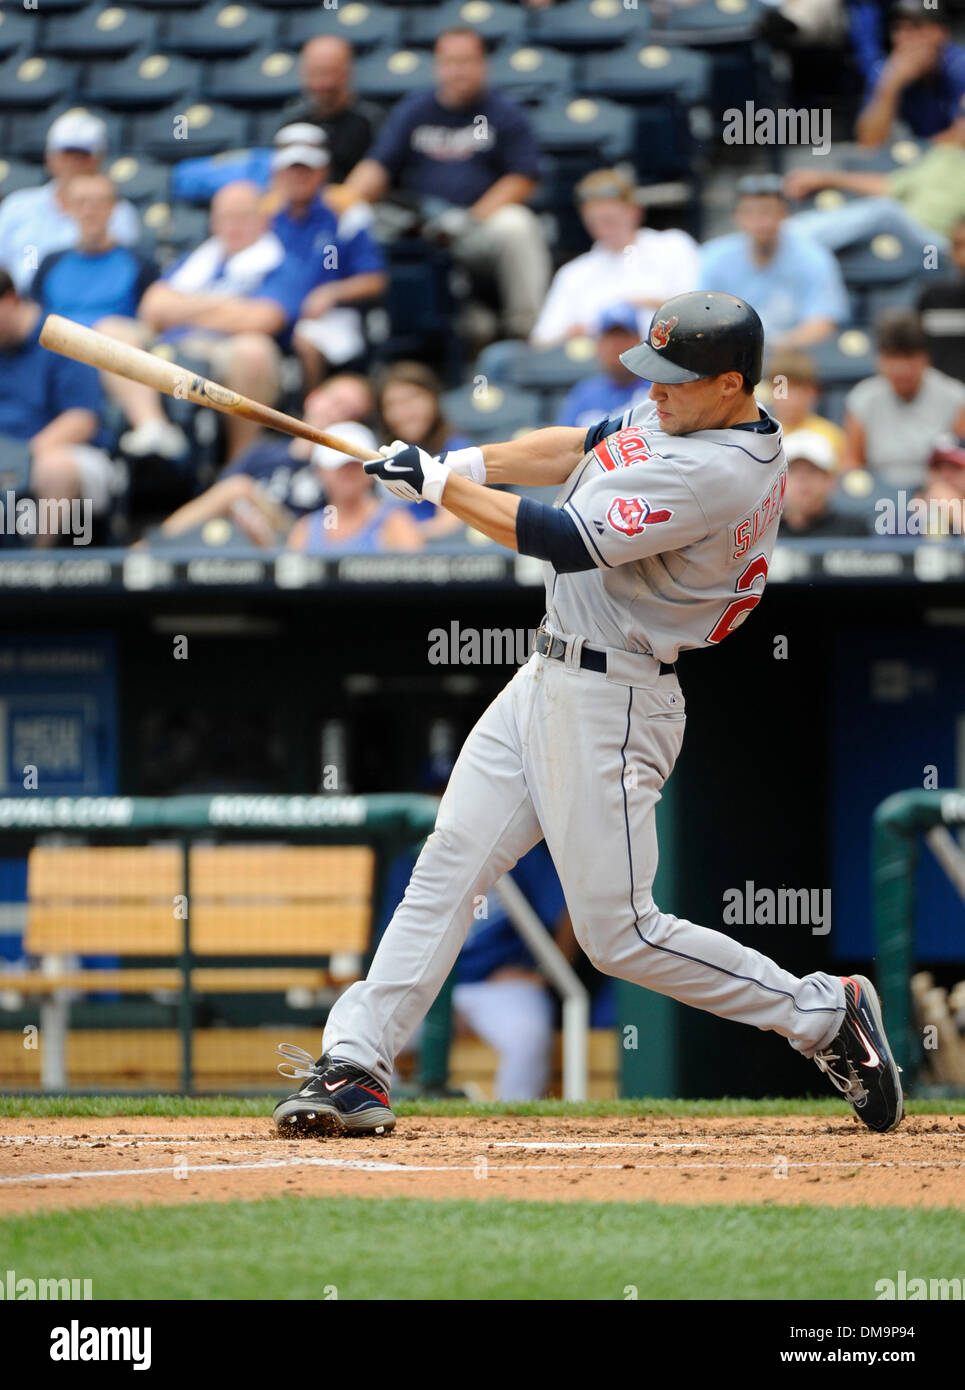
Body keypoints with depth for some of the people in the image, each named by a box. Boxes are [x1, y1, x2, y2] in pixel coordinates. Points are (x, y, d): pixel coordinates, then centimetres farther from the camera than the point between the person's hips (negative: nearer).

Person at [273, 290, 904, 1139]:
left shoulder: (715, 476, -26)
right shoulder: (690, 415, 5)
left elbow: (562, 541, -27)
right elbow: (583, 449, 18)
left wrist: (438, 483, -16)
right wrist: (473, 463, 2)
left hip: (609, 701, -10)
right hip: (550, 680, 10)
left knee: (618, 933, -5)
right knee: (448, 868, 4)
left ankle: (824, 1013, 8)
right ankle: (356, 1064, 4)